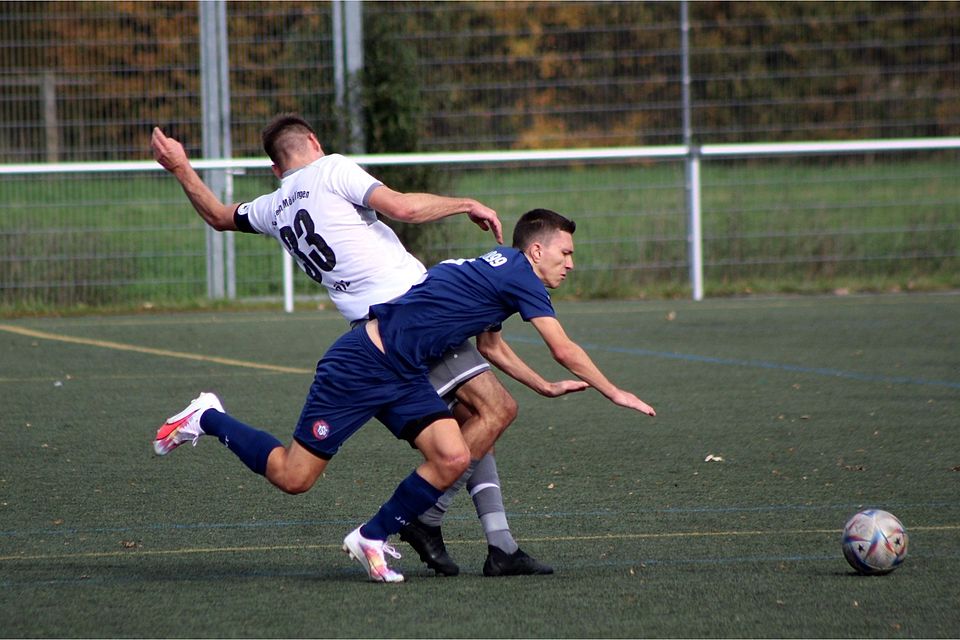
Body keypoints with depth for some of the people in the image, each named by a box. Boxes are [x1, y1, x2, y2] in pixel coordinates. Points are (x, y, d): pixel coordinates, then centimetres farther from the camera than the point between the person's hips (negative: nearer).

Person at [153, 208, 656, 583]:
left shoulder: (499, 272, 16)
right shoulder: (520, 276, -13)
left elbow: (489, 343, 33)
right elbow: (564, 350, -14)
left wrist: (546, 388, 32)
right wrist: (614, 393, -3)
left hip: (404, 379, 9)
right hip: (362, 365, -9)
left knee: (453, 458, -9)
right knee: (293, 476, -6)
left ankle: (371, 538, 5)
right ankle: (209, 419, 15)